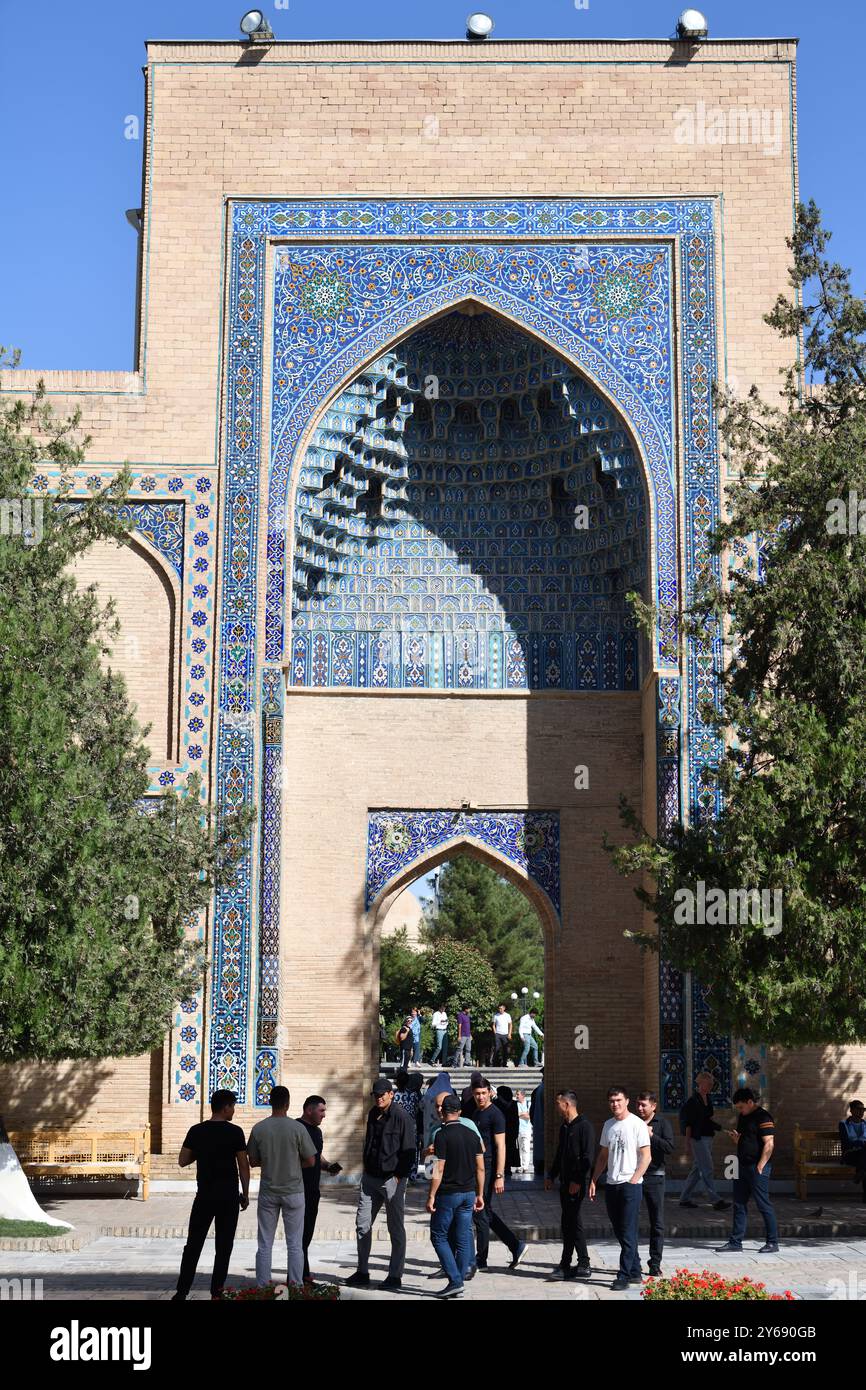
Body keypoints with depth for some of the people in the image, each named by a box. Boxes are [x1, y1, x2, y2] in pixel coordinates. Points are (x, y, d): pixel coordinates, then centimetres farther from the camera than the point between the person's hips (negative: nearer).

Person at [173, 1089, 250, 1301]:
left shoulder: (196, 1131, 1)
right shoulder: (234, 1132, -7)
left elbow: (183, 1161, 4)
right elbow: (243, 1166, -5)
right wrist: (245, 1194, 4)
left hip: (204, 1194, 2)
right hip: (228, 1196, -2)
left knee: (193, 1245, 8)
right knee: (223, 1248, 6)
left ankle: (181, 1293, 4)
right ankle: (216, 1293, 7)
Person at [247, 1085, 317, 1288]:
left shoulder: (258, 1129, -5)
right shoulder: (297, 1128, -11)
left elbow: (253, 1161, 3)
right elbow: (311, 1161, -6)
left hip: (268, 1192, 2)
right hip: (293, 1191, -2)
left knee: (265, 1245, 9)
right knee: (295, 1245, 7)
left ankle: (262, 1288, 10)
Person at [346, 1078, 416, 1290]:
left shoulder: (401, 1117, -11)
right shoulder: (373, 1114, 10)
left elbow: (408, 1151, -11)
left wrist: (399, 1176, -14)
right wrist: (367, 1168, 13)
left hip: (392, 1179, -7)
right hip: (370, 1178, 7)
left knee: (396, 1229, 2)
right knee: (362, 1225, 7)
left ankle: (395, 1276, 8)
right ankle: (362, 1272, 15)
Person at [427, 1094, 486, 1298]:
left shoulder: (442, 1135, -13)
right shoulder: (471, 1134, 6)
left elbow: (439, 1170, -15)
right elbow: (480, 1168, 7)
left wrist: (431, 1196, -10)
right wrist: (479, 1195, 14)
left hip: (448, 1194, -6)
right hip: (468, 1193, 6)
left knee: (439, 1236, 4)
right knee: (462, 1238, 9)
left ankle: (455, 1280, -5)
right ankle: (462, 1277, 10)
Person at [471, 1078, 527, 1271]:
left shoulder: (495, 1115, -12)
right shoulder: (476, 1113, 15)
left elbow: (500, 1147, -16)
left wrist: (499, 1176, -21)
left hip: (489, 1169, -9)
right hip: (477, 1169, 9)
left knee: (481, 1214, -3)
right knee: (486, 1213, 12)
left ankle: (481, 1260, 7)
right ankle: (516, 1245, 18)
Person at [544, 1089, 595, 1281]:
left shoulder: (584, 1127, -12)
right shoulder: (564, 1127, 16)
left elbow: (588, 1157, -17)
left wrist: (578, 1180, -20)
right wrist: (551, 1176, 21)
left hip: (576, 1184, -9)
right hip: (565, 1182, 9)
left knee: (572, 1222, -8)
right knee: (568, 1224, 10)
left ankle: (584, 1265, -2)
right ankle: (565, 1266, 14)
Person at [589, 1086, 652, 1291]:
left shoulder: (637, 1124, -7)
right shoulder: (608, 1125, 13)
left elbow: (646, 1157, -9)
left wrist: (633, 1181, -15)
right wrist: (593, 1181, 12)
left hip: (630, 1184, -7)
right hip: (611, 1184, 7)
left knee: (628, 1233, -6)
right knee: (620, 1232, 11)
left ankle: (624, 1276, -4)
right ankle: (635, 1272, 20)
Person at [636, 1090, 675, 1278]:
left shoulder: (662, 1123, 0)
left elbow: (670, 1147, -11)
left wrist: (651, 1135, -17)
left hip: (654, 1176, -2)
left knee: (657, 1223, 3)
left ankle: (655, 1264, 10)